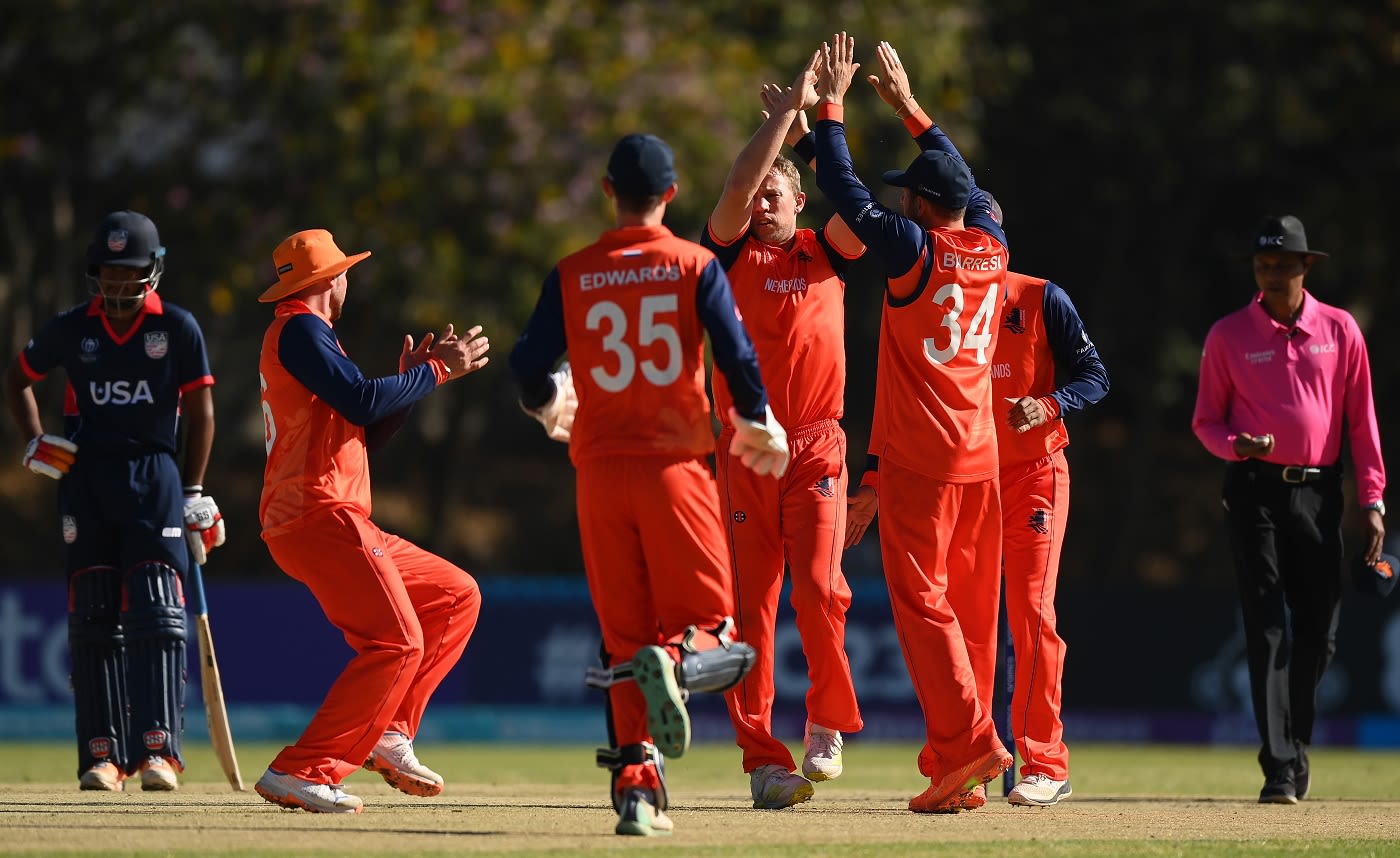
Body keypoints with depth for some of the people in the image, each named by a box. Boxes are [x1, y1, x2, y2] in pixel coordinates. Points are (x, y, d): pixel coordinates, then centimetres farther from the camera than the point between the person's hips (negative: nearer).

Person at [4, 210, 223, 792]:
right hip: (86, 477, 2)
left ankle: (159, 749, -14)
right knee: (94, 618, 1)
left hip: (155, 476, -2)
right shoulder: (72, 329, 3)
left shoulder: (177, 329, -2)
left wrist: (193, 495, 0)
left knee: (155, 613, -11)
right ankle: (103, 757, 4)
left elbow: (201, 414, 3)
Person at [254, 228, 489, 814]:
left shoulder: (301, 335, 27)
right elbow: (360, 401, -19)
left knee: (457, 596, 16)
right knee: (397, 641, -19)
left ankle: (388, 733, 7)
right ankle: (300, 774, -23)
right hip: (319, 518, -11)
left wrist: (411, 377, 15)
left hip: (335, 523, 11)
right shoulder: (299, 330, -5)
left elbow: (365, 435, 26)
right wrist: (436, 371, -8)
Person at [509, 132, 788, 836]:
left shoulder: (571, 275, 5)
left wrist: (549, 407, 24)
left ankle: (635, 786, -4)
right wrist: (758, 424, 11)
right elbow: (737, 353, -8)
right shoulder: (695, 265, 0)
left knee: (624, 633, 8)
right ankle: (675, 660, -32)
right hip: (677, 466, -2)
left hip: (600, 470, 2)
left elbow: (530, 365, 0)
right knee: (708, 626, 5)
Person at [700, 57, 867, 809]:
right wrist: (782, 118, -9)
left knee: (820, 589, -13)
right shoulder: (730, 254, 6)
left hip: (816, 450, 0)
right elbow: (734, 191, -11)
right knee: (750, 606, -2)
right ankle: (763, 762, 0)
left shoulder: (826, 253, 10)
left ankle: (826, 731, 7)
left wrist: (814, 127, -6)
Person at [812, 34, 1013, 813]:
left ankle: (969, 740, -21)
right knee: (971, 610, 7)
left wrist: (832, 105, 6)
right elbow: (967, 179, 25)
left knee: (922, 602, -7)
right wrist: (908, 105, 32)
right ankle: (954, 773, 9)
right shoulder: (993, 248, 7)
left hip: (919, 457, -6)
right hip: (981, 456, 6)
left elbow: (844, 189, -5)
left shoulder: (916, 249, -10)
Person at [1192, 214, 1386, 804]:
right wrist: (1237, 445, -16)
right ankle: (1279, 770, -13)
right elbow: (1207, 420, 7)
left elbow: (1361, 420, 7)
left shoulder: (1340, 331, 7)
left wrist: (1372, 500, 2)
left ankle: (1296, 749, 25)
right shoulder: (1229, 335, 4)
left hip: (1319, 490, 2)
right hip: (1255, 489, -2)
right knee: (1267, 628, -10)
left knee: (1319, 630, 4)